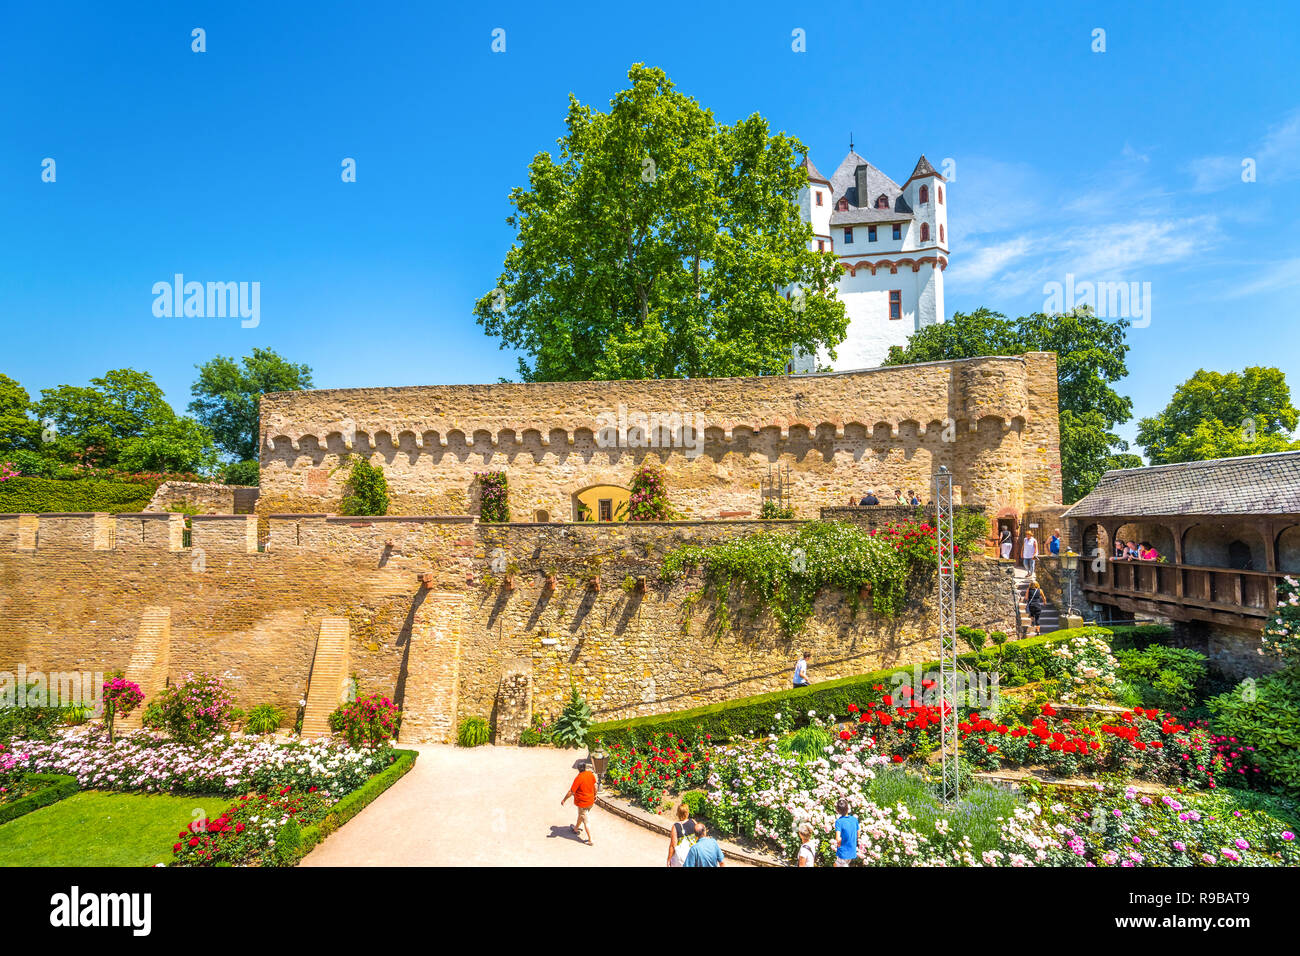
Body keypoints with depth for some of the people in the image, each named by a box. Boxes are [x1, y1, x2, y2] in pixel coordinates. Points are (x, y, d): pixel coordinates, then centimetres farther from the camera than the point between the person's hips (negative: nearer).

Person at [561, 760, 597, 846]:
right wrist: (595, 795, 23)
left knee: (585, 821, 6)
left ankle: (590, 841, 10)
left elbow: (571, 791, -21)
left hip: (582, 802, -6)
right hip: (591, 801, 7)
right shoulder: (591, 774, -8)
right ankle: (576, 828, 52)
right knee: (581, 815, 29)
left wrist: (564, 800, -8)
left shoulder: (578, 778, -26)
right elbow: (595, 786, 6)